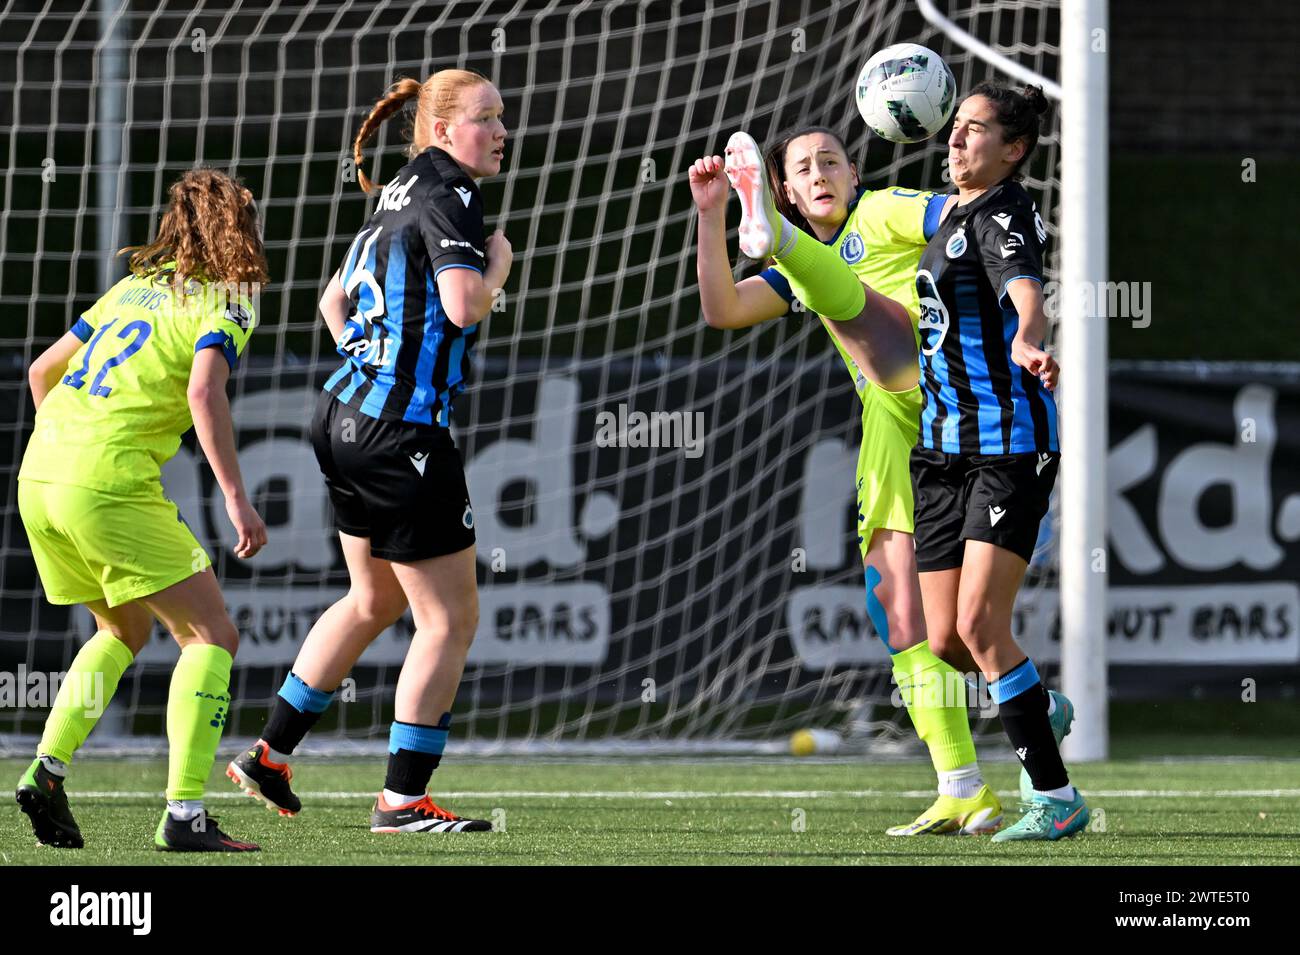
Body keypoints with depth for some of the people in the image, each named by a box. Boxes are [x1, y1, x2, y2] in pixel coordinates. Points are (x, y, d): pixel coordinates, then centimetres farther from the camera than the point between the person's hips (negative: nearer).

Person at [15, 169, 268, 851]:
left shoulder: (134, 287, 22)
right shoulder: (225, 303, 1)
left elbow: (42, 369, 27)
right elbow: (204, 393, -18)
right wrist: (235, 498, -21)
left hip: (38, 474, 8)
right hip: (111, 483, -8)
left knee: (125, 630, 26)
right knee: (210, 636, 0)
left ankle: (45, 770, 12)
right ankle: (183, 814, -10)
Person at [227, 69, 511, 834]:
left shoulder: (400, 198, 15)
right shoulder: (449, 197, -13)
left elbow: (336, 299, 24)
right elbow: (464, 305, -26)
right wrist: (498, 261, -8)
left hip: (348, 418, 10)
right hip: (406, 434, -10)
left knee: (375, 600, 25)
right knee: (451, 619, -2)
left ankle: (271, 754, 29)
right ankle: (404, 801, 0)